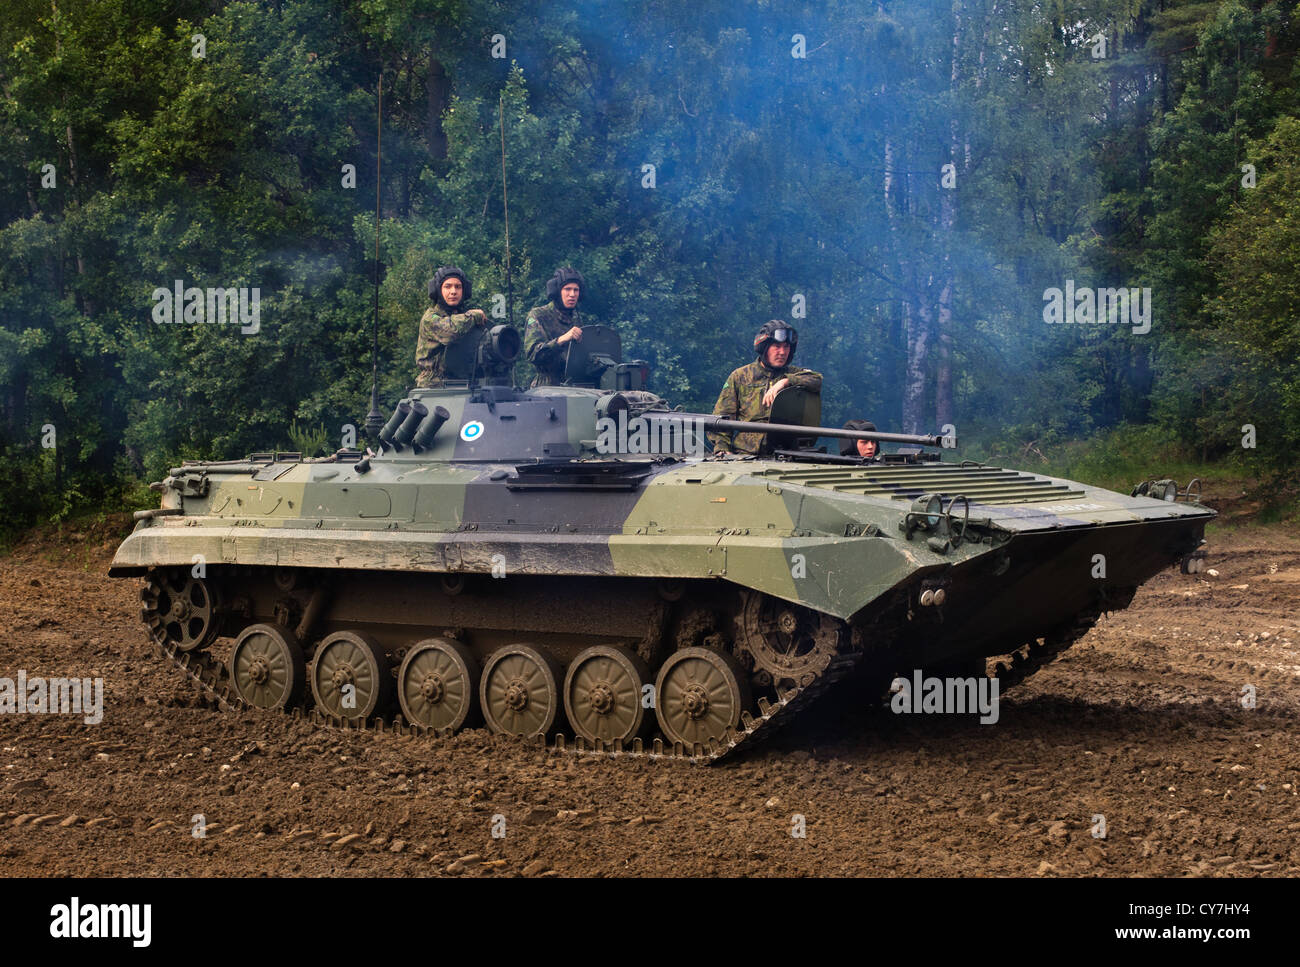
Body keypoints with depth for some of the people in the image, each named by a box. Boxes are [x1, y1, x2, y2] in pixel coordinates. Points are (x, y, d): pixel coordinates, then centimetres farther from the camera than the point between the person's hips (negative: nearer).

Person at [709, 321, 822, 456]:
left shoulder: (793, 374, 15)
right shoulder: (739, 376, 14)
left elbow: (817, 380, -5)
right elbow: (721, 417, 11)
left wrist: (785, 381, -13)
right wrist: (722, 449, -3)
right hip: (744, 454, 0)